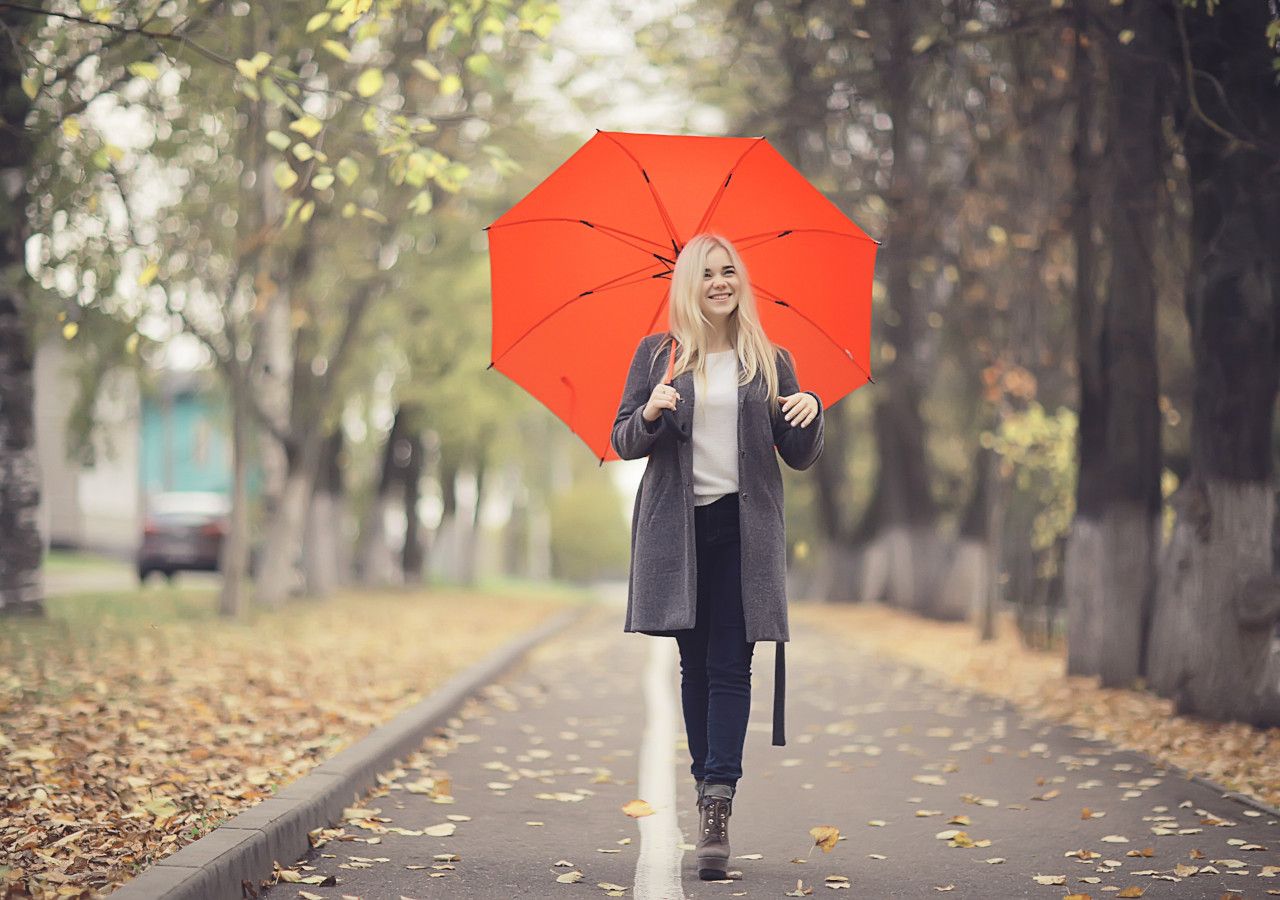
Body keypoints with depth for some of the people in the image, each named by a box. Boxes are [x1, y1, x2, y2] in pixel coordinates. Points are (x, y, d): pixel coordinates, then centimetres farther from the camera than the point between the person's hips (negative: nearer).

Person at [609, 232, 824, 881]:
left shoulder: (769, 361, 9)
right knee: (695, 662, 5)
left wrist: (809, 413, -11)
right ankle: (710, 788, 16)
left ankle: (716, 804, -13)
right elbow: (623, 443, 7)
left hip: (744, 526, -1)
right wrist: (650, 413, -14)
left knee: (730, 665, -7)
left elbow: (800, 458, 10)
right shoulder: (657, 354, 8)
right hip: (677, 527, 1)